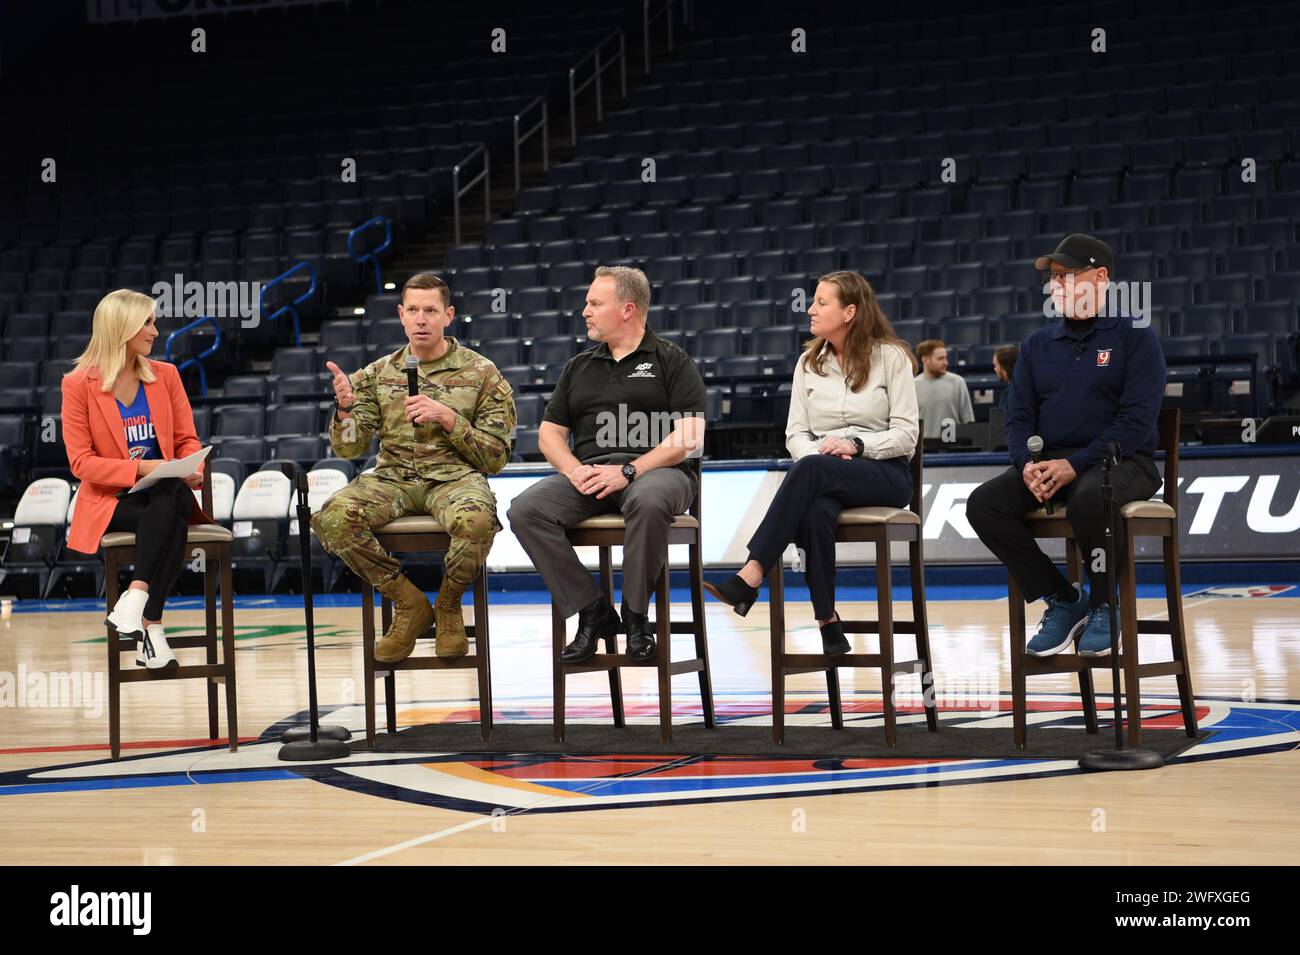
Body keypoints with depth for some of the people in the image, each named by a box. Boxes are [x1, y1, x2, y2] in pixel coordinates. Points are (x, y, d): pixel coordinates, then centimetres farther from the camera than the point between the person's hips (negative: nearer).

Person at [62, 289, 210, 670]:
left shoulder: (165, 375, 9)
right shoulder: (78, 384, -3)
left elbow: (187, 439, 11)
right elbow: (81, 461, -7)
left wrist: (192, 470, -13)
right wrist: (141, 468, -21)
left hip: (166, 493, 3)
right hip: (111, 501, -3)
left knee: (169, 499, -36)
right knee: (171, 525, -35)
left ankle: (134, 602, -40)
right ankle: (151, 627, -36)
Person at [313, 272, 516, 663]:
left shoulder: (481, 374, 7)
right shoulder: (379, 374, 14)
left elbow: (496, 458, 2)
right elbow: (348, 448, 10)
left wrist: (448, 417, -12)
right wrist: (345, 407, -11)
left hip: (454, 475, -2)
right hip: (393, 476, 3)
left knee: (475, 520, -40)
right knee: (331, 518, -29)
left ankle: (448, 606, -7)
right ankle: (408, 603, -7)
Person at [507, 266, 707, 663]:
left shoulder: (672, 361, 7)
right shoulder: (578, 368, 23)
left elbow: (689, 437, -5)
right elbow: (550, 433, 21)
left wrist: (629, 471, -16)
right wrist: (574, 470, -2)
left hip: (656, 470, -5)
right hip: (587, 473, 5)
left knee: (648, 501, -41)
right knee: (525, 510, -23)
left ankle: (636, 614, -21)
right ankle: (591, 610, -16)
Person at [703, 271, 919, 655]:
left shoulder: (891, 357, 2)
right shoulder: (809, 363, 15)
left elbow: (906, 435, -3)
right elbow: (795, 435, 11)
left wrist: (855, 444, -19)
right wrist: (821, 452, -12)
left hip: (885, 472, -3)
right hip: (824, 477, 3)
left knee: (810, 469, -36)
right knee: (816, 510, -37)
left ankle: (750, 578, -43)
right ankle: (827, 621, -33)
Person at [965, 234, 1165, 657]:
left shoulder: (1134, 337, -1)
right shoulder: (1037, 345, 16)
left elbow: (1137, 420, -11)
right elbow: (1019, 417, 13)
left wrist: (1075, 465, -20)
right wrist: (1029, 464, -10)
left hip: (1121, 461, -5)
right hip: (1048, 461, 5)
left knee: (1090, 496, -40)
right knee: (984, 503, -21)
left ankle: (1103, 605, -15)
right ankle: (1063, 600, -6)